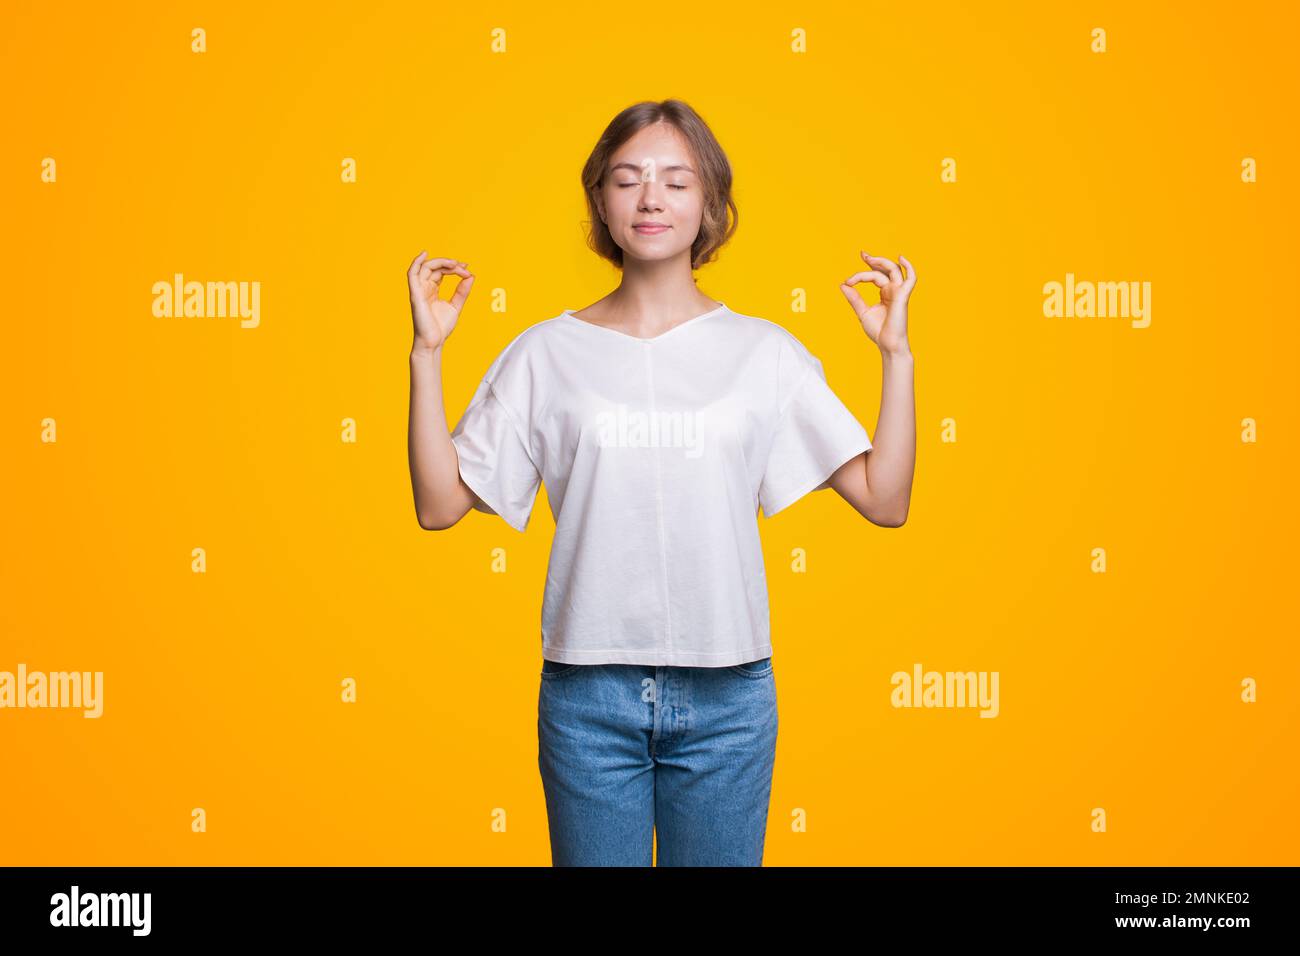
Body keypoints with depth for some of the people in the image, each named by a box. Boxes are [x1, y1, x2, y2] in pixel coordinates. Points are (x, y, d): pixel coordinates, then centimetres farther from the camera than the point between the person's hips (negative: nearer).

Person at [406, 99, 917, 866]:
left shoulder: (764, 352, 2)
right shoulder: (547, 353, 2)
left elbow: (886, 501, -2)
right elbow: (440, 505, -1)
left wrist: (897, 355, -8)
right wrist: (428, 353, -7)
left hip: (726, 694, 0)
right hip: (588, 691, 0)